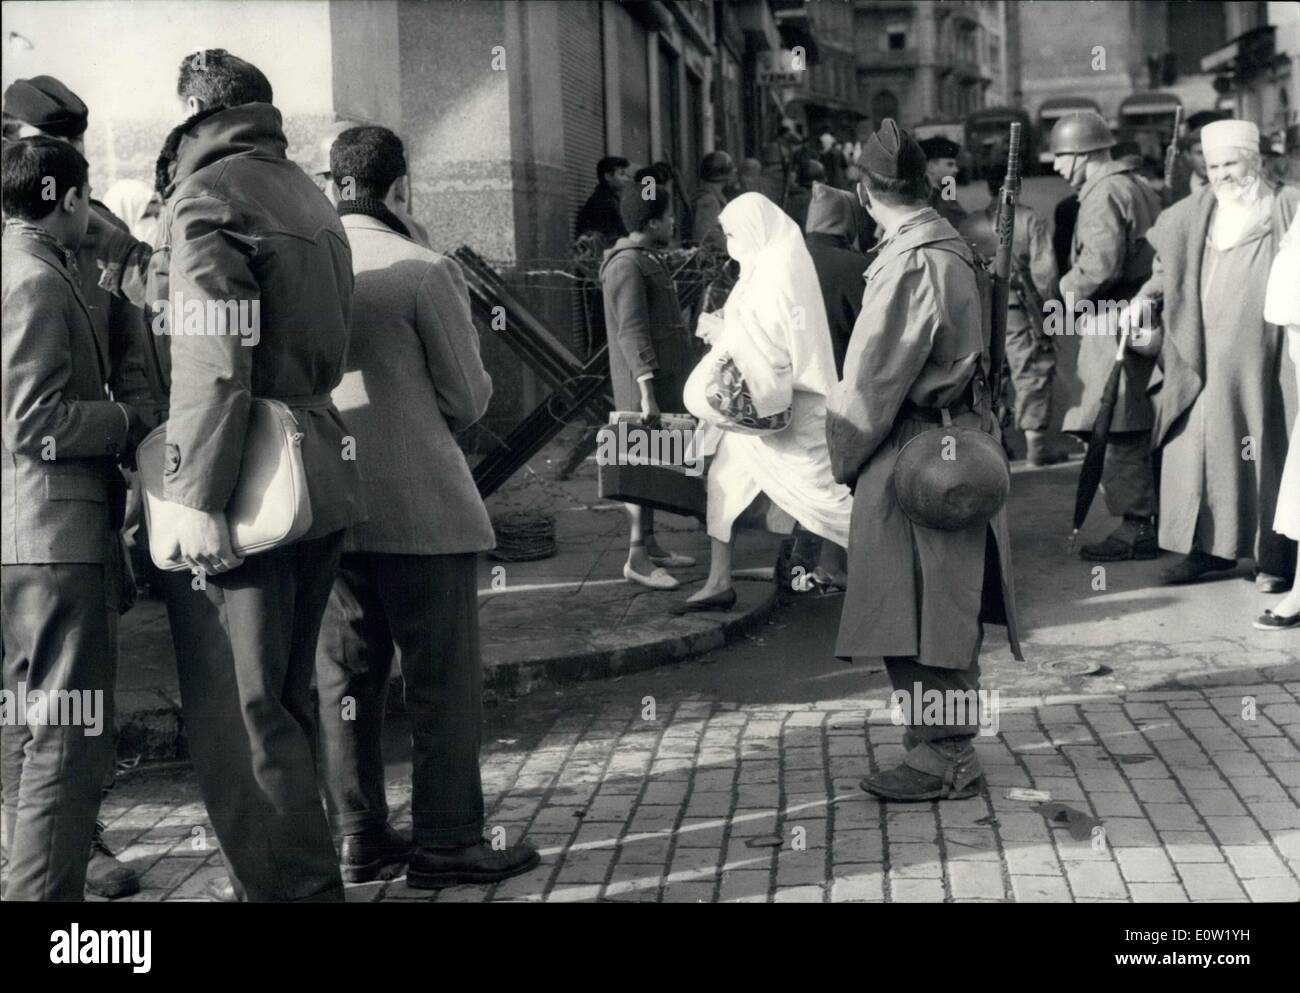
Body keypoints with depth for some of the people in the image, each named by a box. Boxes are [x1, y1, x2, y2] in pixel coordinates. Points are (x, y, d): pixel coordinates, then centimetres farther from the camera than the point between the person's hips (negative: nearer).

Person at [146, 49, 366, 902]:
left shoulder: (205, 199, -10)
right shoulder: (305, 194, 16)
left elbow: (212, 360, -20)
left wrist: (196, 496, -21)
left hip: (247, 489, -9)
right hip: (321, 473, 9)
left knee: (235, 716, -1)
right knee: (283, 699, 19)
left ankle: (292, 885, 3)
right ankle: (308, 876, 29)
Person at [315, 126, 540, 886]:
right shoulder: (425, 270, -14)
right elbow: (469, 399, -8)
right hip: (419, 505, -5)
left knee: (346, 675, 13)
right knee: (444, 679, 4)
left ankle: (359, 835, 20)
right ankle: (448, 841, 8)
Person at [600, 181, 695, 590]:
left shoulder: (647, 260, 17)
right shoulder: (627, 265, -15)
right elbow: (632, 331, -21)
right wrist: (646, 390, -26)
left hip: (664, 380, 10)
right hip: (644, 384, -10)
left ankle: (650, 545, 20)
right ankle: (637, 558, -6)